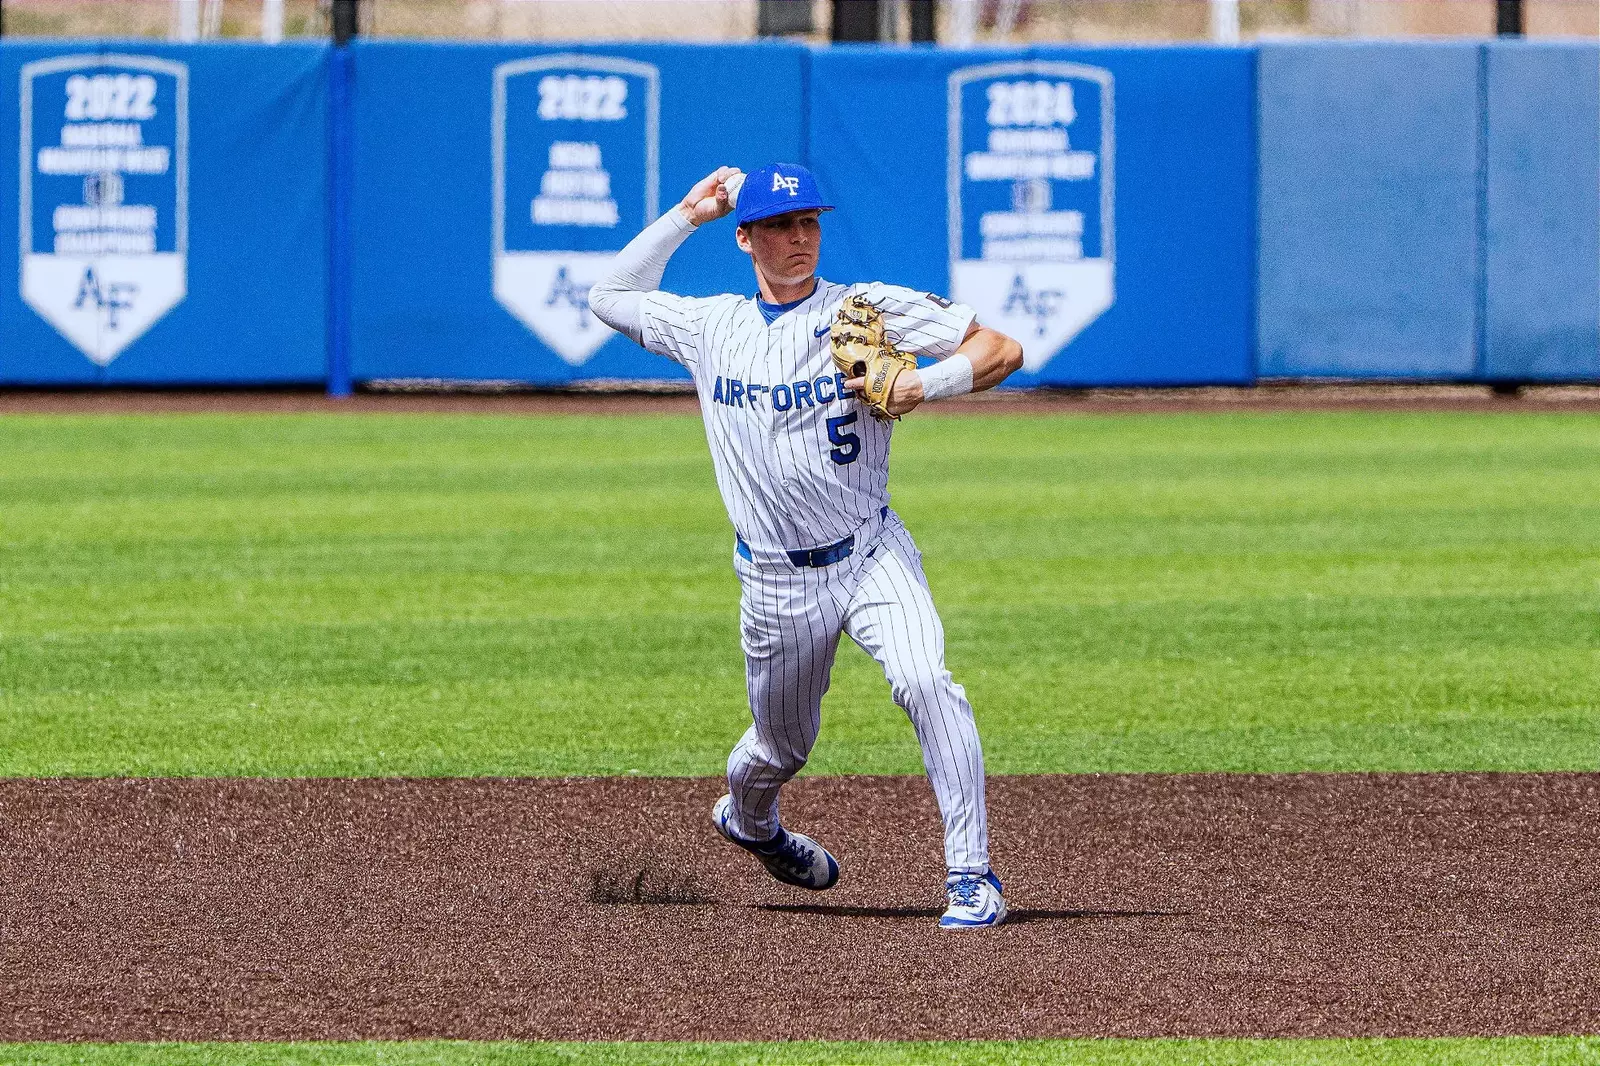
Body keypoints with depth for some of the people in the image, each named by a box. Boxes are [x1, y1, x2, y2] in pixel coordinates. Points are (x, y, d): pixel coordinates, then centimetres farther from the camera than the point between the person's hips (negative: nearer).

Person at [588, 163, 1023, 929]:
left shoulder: (868, 310, -4)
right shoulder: (711, 328, 6)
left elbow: (1003, 351, -7)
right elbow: (611, 297, 21)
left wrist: (922, 385, -25)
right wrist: (686, 216, 13)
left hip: (873, 555, -2)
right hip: (778, 584, 2)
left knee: (924, 682, -27)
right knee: (779, 748, 14)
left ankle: (971, 875, -24)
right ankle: (746, 819, 51)